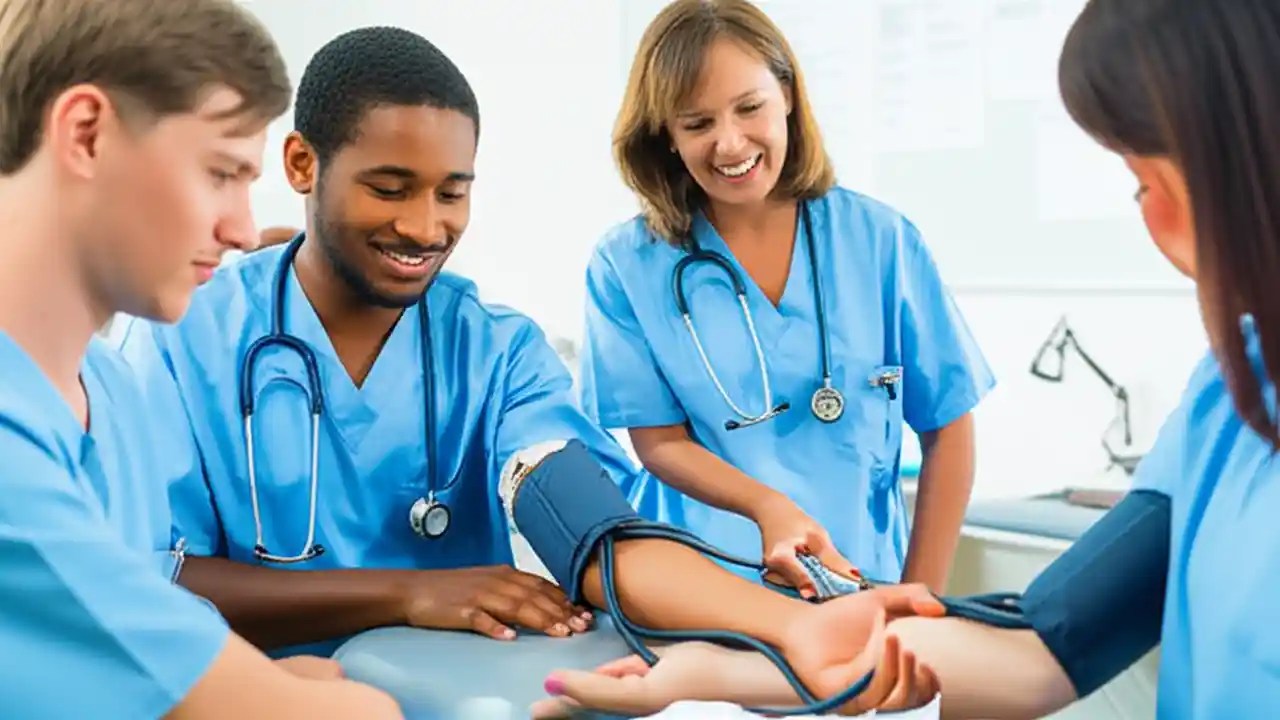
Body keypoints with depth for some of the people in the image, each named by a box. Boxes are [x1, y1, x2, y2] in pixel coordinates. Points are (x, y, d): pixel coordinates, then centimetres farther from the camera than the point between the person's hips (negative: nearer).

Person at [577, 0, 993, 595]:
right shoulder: (626, 266, 0)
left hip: (860, 585, 1)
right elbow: (660, 443, 0)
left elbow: (948, 428, 6)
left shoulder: (880, 239, 2)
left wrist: (920, 603, 1)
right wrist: (768, 507, -19)